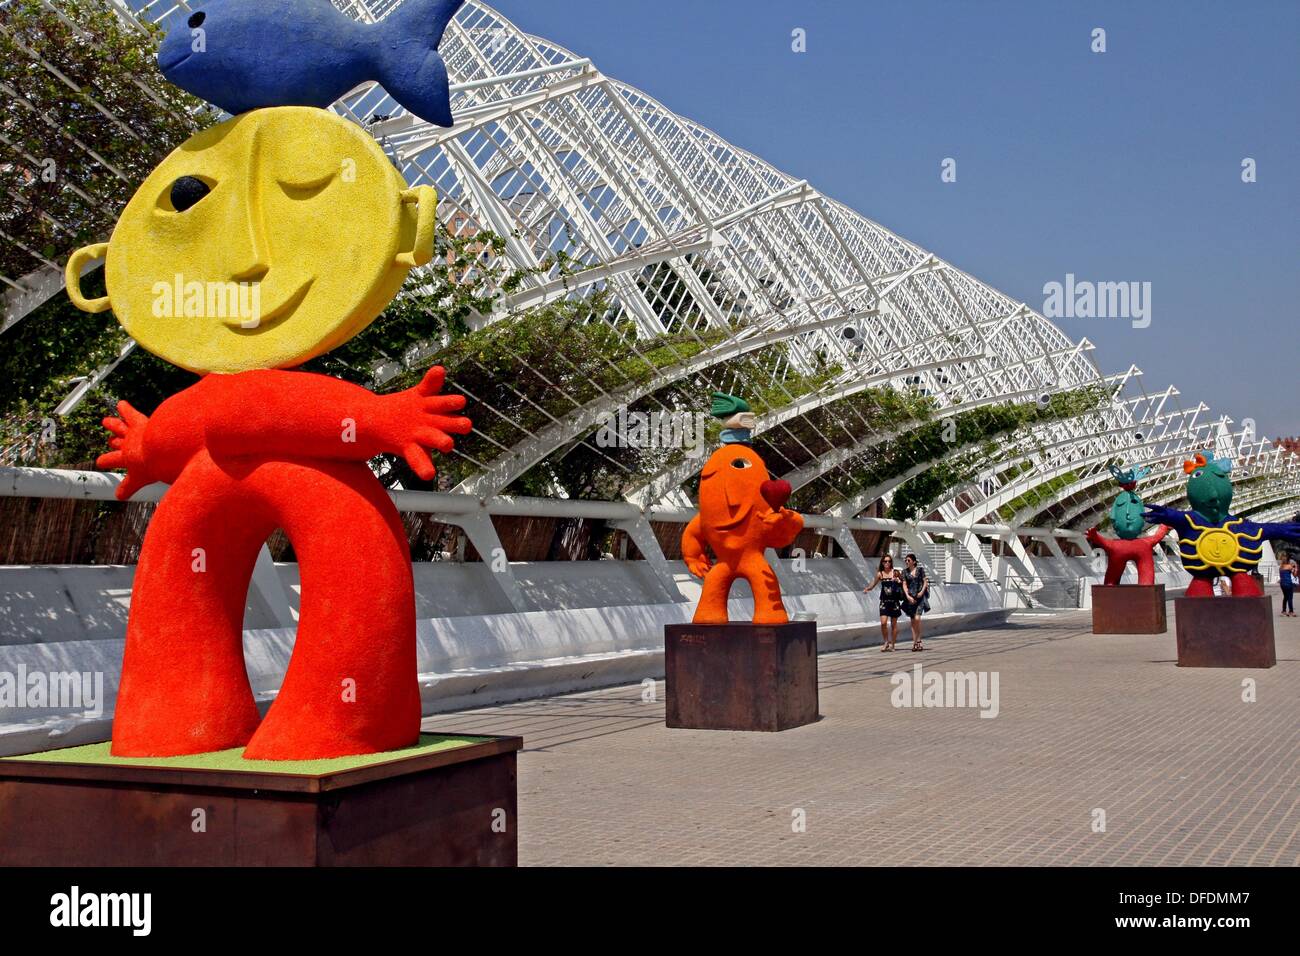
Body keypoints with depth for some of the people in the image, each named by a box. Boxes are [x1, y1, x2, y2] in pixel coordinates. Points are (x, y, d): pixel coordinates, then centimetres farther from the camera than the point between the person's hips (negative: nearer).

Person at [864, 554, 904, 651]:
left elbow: (903, 582, 8)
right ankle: (886, 642, 7)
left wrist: (898, 580, -14)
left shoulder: (895, 573, -1)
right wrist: (867, 589, -8)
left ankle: (892, 644, 15)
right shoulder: (880, 574, 4)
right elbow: (873, 584, 11)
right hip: (884, 601, 1)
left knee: (893, 623, 5)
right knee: (883, 622, -10)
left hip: (894, 601, -1)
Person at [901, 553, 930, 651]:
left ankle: (918, 640, -3)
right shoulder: (905, 571, 7)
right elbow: (904, 585, 2)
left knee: (917, 618, -15)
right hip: (910, 597, 3)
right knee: (912, 620, 3)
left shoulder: (920, 569, 2)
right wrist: (908, 596, -10)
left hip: (919, 596, -3)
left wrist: (922, 592, -12)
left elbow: (925, 581, 2)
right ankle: (914, 642, 7)